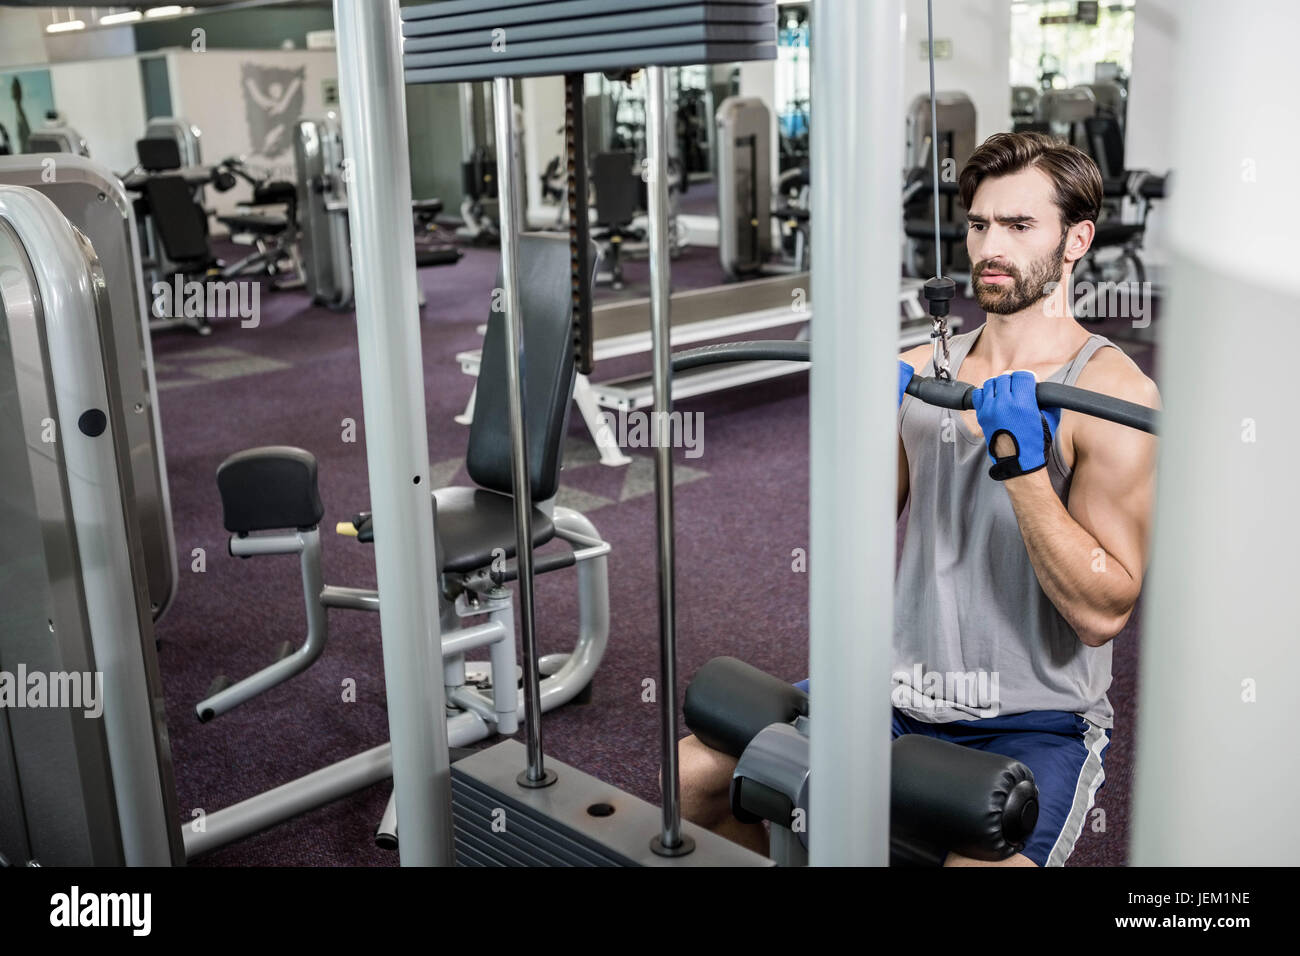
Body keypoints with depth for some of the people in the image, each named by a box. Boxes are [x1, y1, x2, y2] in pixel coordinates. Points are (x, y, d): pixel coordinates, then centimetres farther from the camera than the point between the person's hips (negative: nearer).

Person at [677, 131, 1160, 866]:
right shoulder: (922, 370, 5)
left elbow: (1104, 612, -17)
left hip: (1034, 722, -4)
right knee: (695, 776, -2)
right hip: (901, 689, 5)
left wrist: (1023, 467, -24)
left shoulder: (1113, 392, -11)